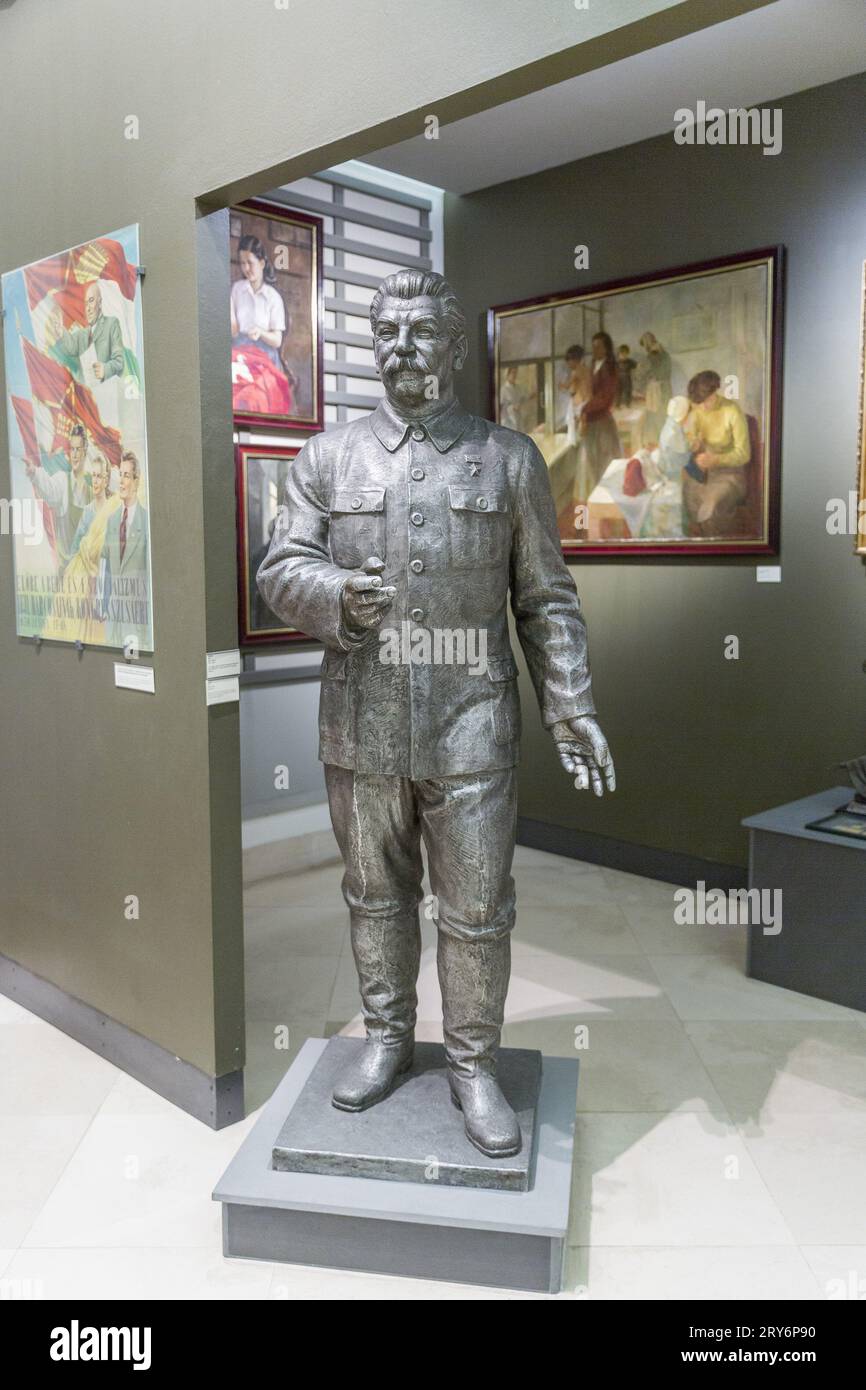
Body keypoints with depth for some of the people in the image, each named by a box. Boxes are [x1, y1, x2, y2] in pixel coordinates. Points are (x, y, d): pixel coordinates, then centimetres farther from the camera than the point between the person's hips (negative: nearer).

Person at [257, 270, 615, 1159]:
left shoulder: (510, 460, 2)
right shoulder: (326, 459, 5)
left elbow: (545, 600, 3)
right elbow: (281, 572, 1)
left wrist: (571, 710, -4)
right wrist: (338, 596, -21)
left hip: (471, 733, -1)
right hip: (360, 729, 2)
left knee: (477, 911, 6)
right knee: (375, 896, 16)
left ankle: (474, 1066, 26)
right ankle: (386, 1038, 37)